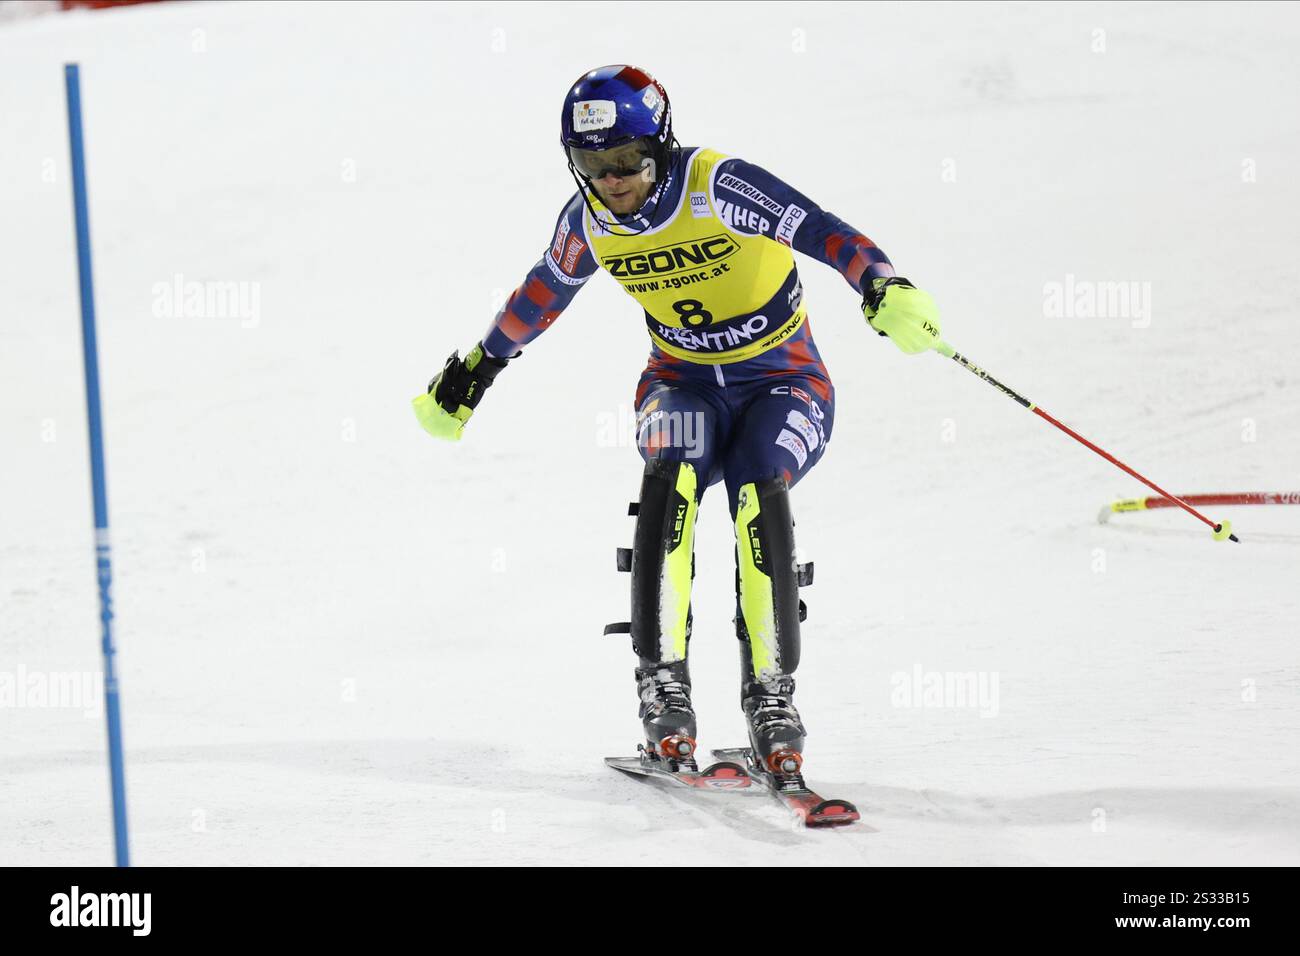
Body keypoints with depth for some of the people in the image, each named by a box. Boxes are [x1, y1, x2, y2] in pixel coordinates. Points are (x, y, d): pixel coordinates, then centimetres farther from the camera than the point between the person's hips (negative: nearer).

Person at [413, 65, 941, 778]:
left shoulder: (716, 185, -21)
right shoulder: (589, 221, -5)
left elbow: (821, 232, -31)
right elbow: (542, 292, 15)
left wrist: (886, 286, -50)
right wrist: (478, 366, 27)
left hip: (782, 380, -3)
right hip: (682, 382, 3)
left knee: (758, 495, -31)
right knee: (672, 478, -30)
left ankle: (771, 694, -23)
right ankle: (663, 683, -32)